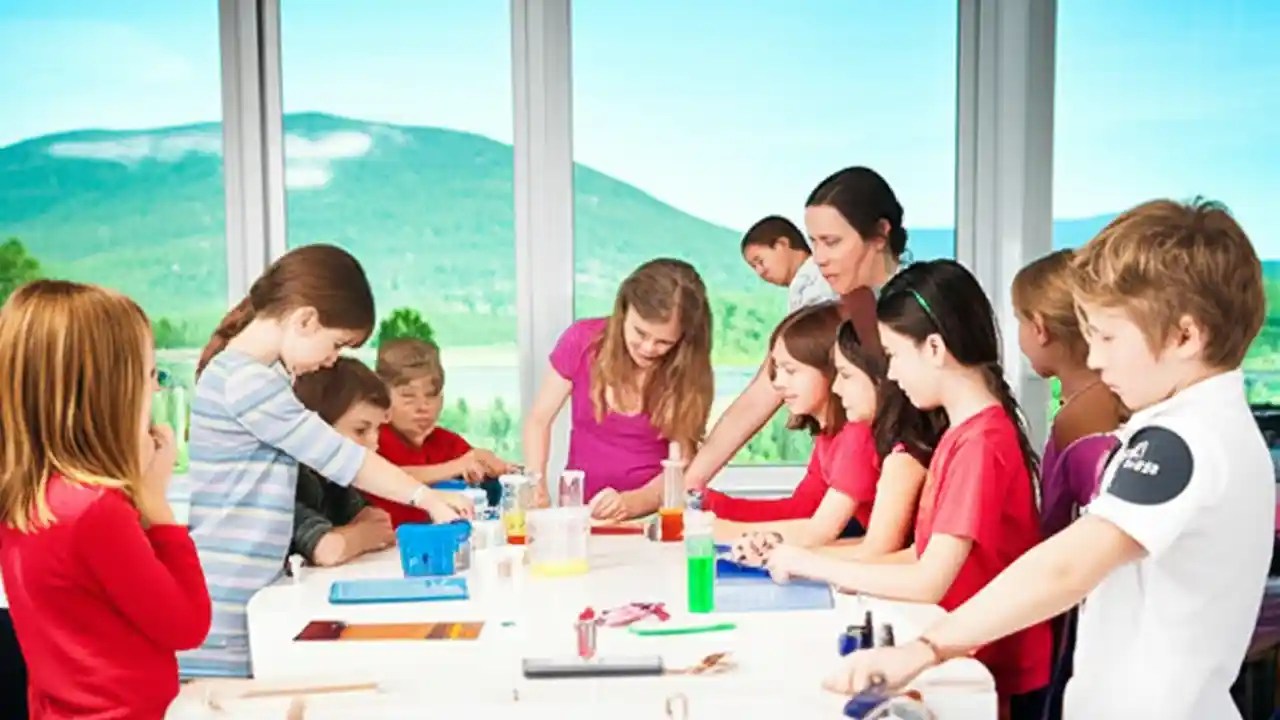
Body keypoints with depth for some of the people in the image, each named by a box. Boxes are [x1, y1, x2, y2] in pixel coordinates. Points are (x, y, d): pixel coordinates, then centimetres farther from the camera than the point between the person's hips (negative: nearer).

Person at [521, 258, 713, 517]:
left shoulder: (689, 368, -9)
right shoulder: (583, 341, -8)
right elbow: (539, 420, 1)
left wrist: (635, 502, -27)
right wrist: (536, 484, -15)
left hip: (654, 513, -1)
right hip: (580, 508, 1)